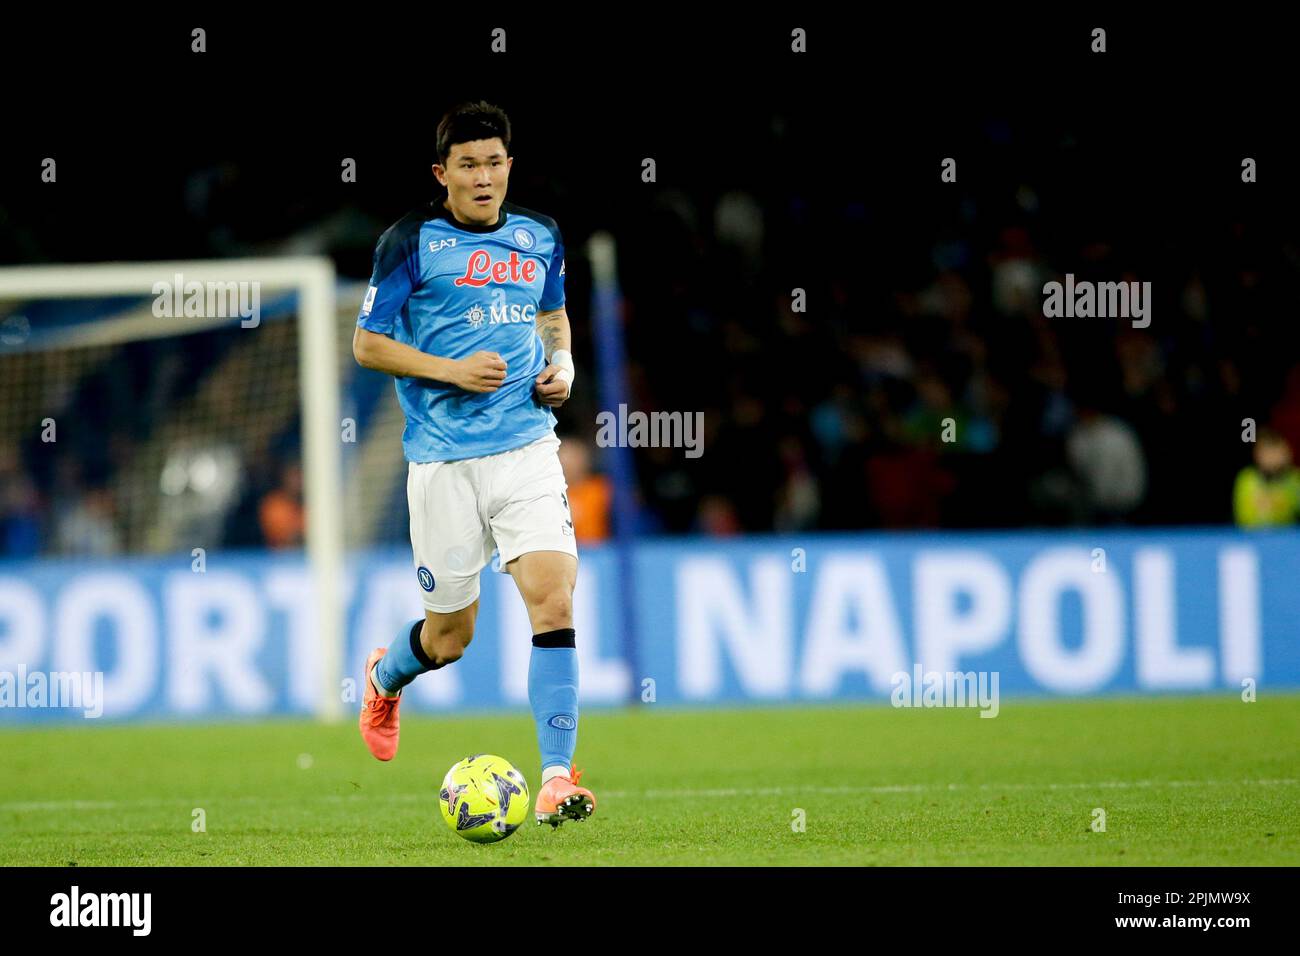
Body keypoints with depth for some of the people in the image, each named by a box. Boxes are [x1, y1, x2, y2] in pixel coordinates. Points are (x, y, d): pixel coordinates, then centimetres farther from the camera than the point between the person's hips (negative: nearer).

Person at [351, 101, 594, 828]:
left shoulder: (540, 238, 9)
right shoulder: (413, 242, -4)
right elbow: (368, 343, -2)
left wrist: (563, 367, 6)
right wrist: (452, 371, -15)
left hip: (529, 447, 3)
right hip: (444, 460, -3)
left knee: (554, 600, -16)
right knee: (450, 636, 7)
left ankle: (558, 780, -15)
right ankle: (385, 679, 44)